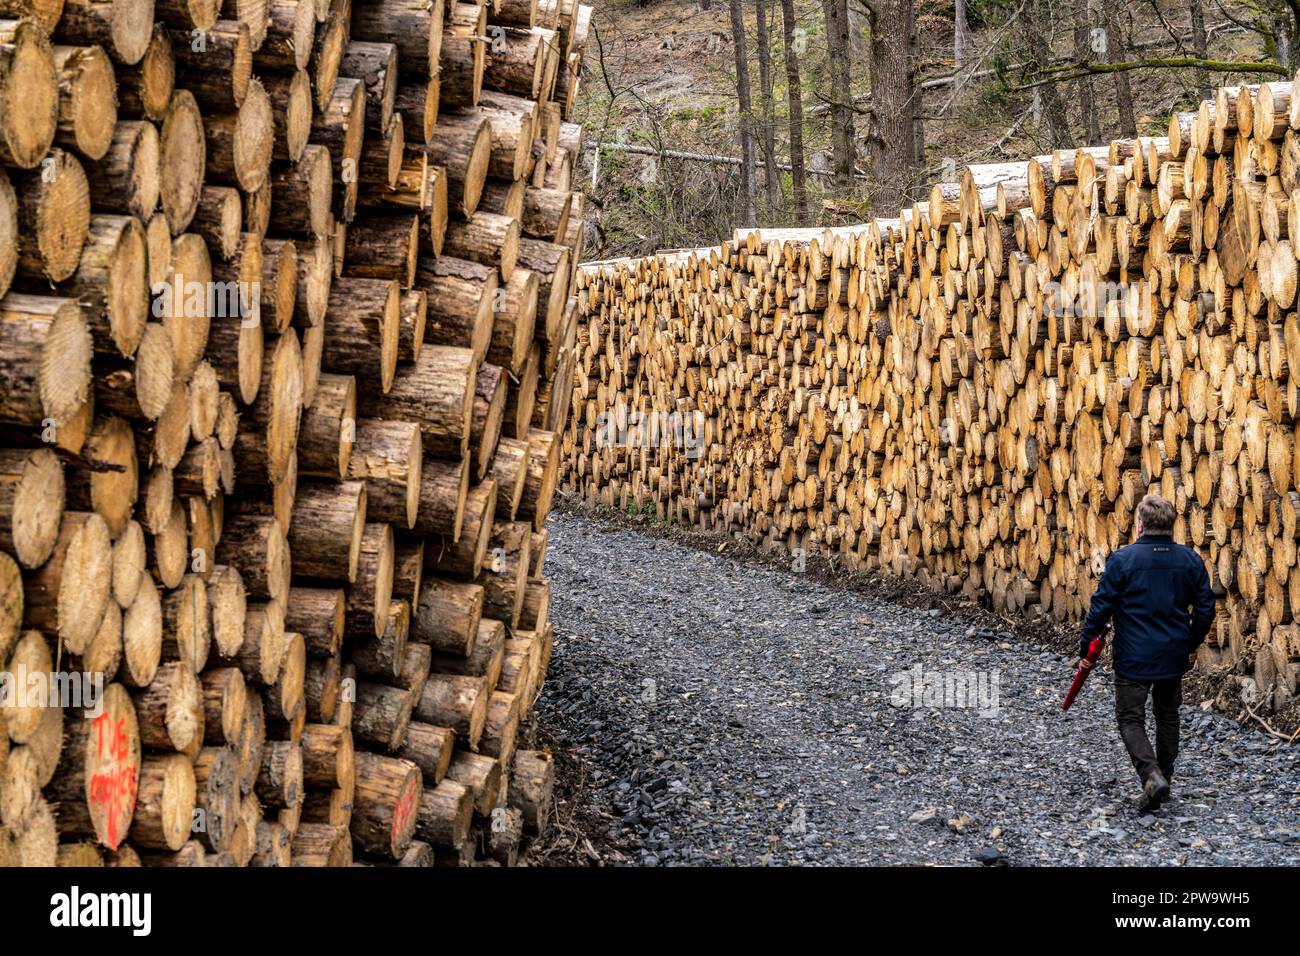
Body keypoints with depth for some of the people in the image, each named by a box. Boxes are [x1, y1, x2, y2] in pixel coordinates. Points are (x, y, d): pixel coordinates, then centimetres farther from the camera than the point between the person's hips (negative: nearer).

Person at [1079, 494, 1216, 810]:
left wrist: (1086, 643, 2)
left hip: (1133, 658, -4)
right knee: (1167, 716, 19)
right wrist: (1190, 644, 21)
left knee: (1130, 719, 3)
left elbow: (1101, 606, -11)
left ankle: (1152, 775, -17)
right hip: (1174, 658, 4)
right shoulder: (1191, 560, 0)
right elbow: (1205, 609, 6)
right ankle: (1164, 780, 26)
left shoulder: (1122, 559, -13)